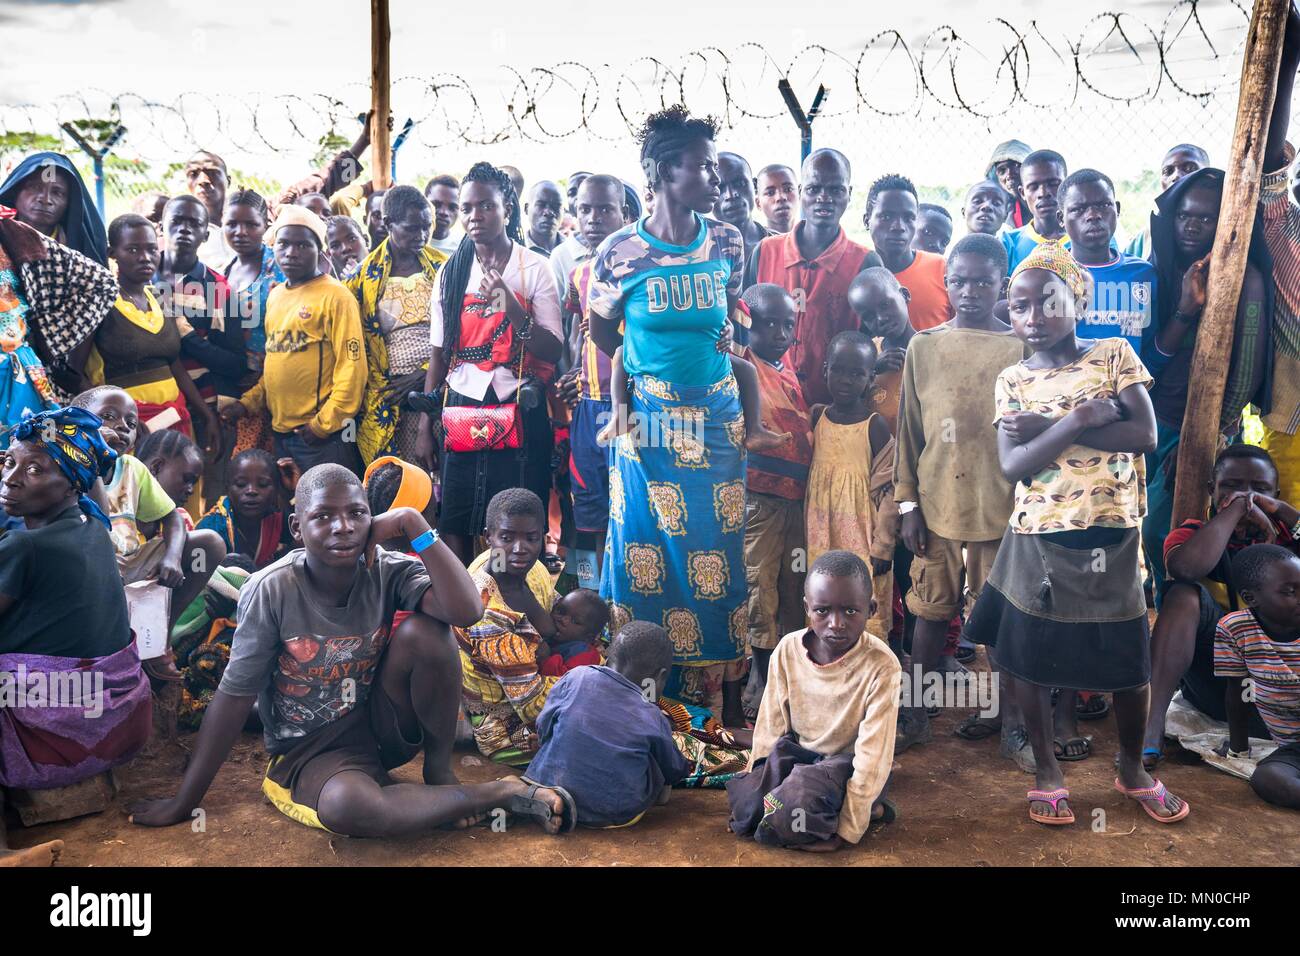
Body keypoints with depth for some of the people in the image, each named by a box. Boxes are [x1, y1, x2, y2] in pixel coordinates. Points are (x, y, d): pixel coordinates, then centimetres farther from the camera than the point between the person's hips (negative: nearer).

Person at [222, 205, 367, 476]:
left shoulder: (335, 296, -8)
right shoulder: (275, 296, 14)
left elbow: (352, 366, -13)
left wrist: (324, 423, -16)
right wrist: (248, 403, 9)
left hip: (320, 434, -7)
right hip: (279, 431, 7)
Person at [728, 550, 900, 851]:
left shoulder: (881, 665, -23)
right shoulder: (789, 649, -10)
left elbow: (873, 752, -21)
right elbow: (771, 724, 0)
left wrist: (848, 829, -21)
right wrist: (758, 779, 0)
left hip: (849, 764, -5)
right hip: (796, 754, 5)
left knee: (796, 805, -33)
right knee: (747, 807, -20)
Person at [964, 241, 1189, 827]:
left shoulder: (1114, 354, 0)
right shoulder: (1012, 381, 2)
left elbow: (1145, 435, -13)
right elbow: (1012, 467, -10)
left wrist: (1048, 427, -14)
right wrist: (1081, 418, -20)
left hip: (1111, 537, 0)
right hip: (1038, 539, 1)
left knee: (1129, 662, 7)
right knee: (1030, 657, 6)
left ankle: (1133, 770, 32)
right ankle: (1046, 772, 26)